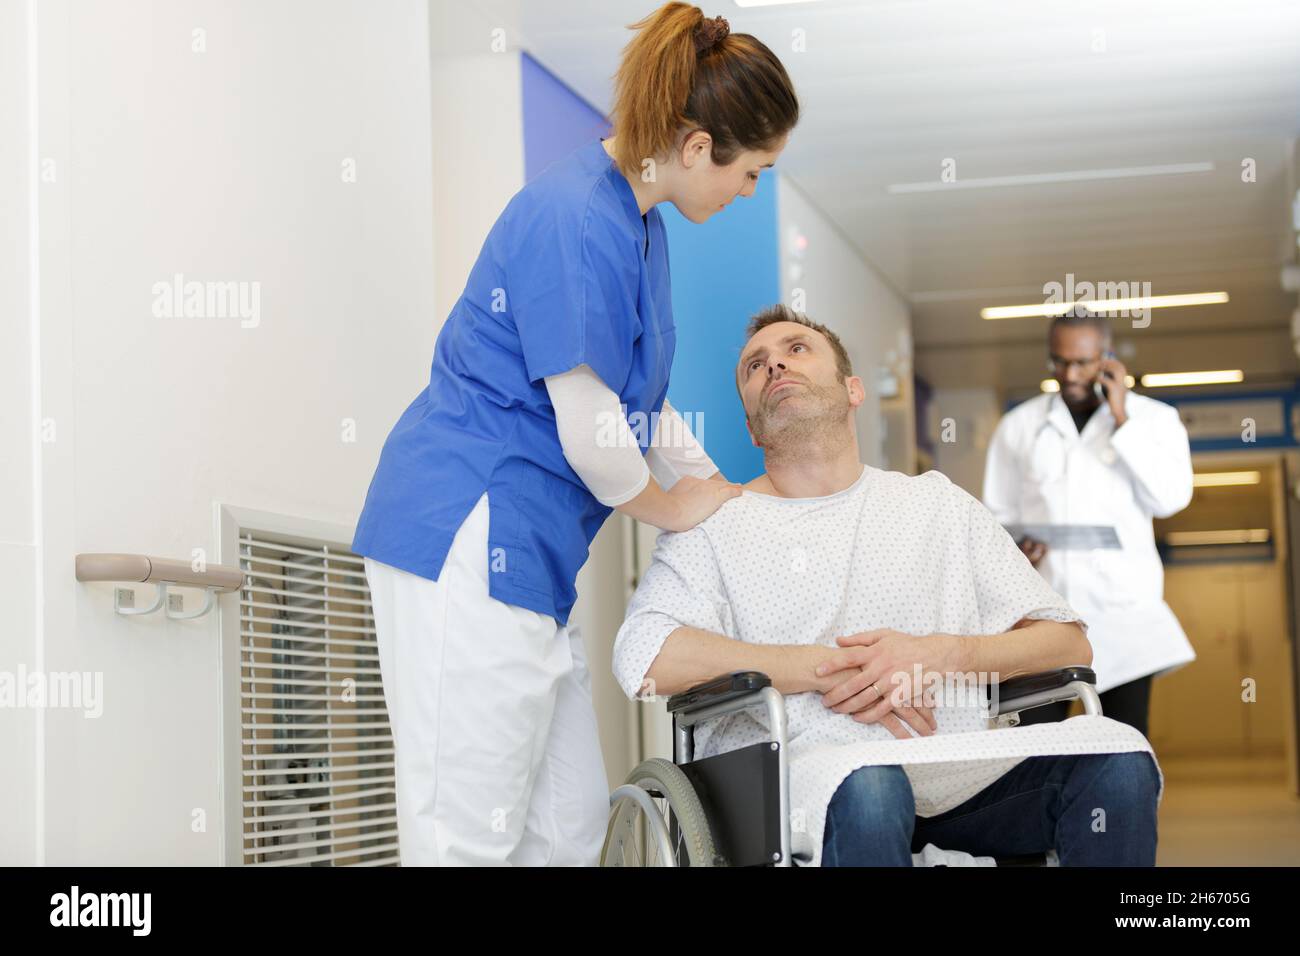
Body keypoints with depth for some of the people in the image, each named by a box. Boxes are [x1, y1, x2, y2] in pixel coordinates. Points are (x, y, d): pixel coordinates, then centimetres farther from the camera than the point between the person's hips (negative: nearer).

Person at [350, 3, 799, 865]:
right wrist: (673, 506, 2)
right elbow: (590, 436, -17)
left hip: (525, 552, 11)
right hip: (467, 542, -11)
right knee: (469, 834, -6)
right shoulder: (578, 223, -18)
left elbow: (644, 404, 26)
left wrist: (728, 499, 21)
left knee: (570, 822, 12)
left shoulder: (636, 222, 14)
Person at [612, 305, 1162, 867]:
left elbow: (1068, 642, 13)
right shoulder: (715, 523, 9)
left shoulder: (937, 503, 18)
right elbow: (643, 658, -10)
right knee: (867, 786, -39)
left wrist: (942, 656, -8)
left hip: (952, 766, 3)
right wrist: (829, 668, -14)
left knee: (1117, 756, -23)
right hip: (789, 772, -3)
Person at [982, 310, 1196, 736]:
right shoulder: (1019, 425, 9)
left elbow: (1171, 497, -10)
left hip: (1122, 605, -1)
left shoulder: (1153, 418, 5)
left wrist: (1121, 420, -10)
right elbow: (999, 513, 15)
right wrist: (1013, 546, -7)